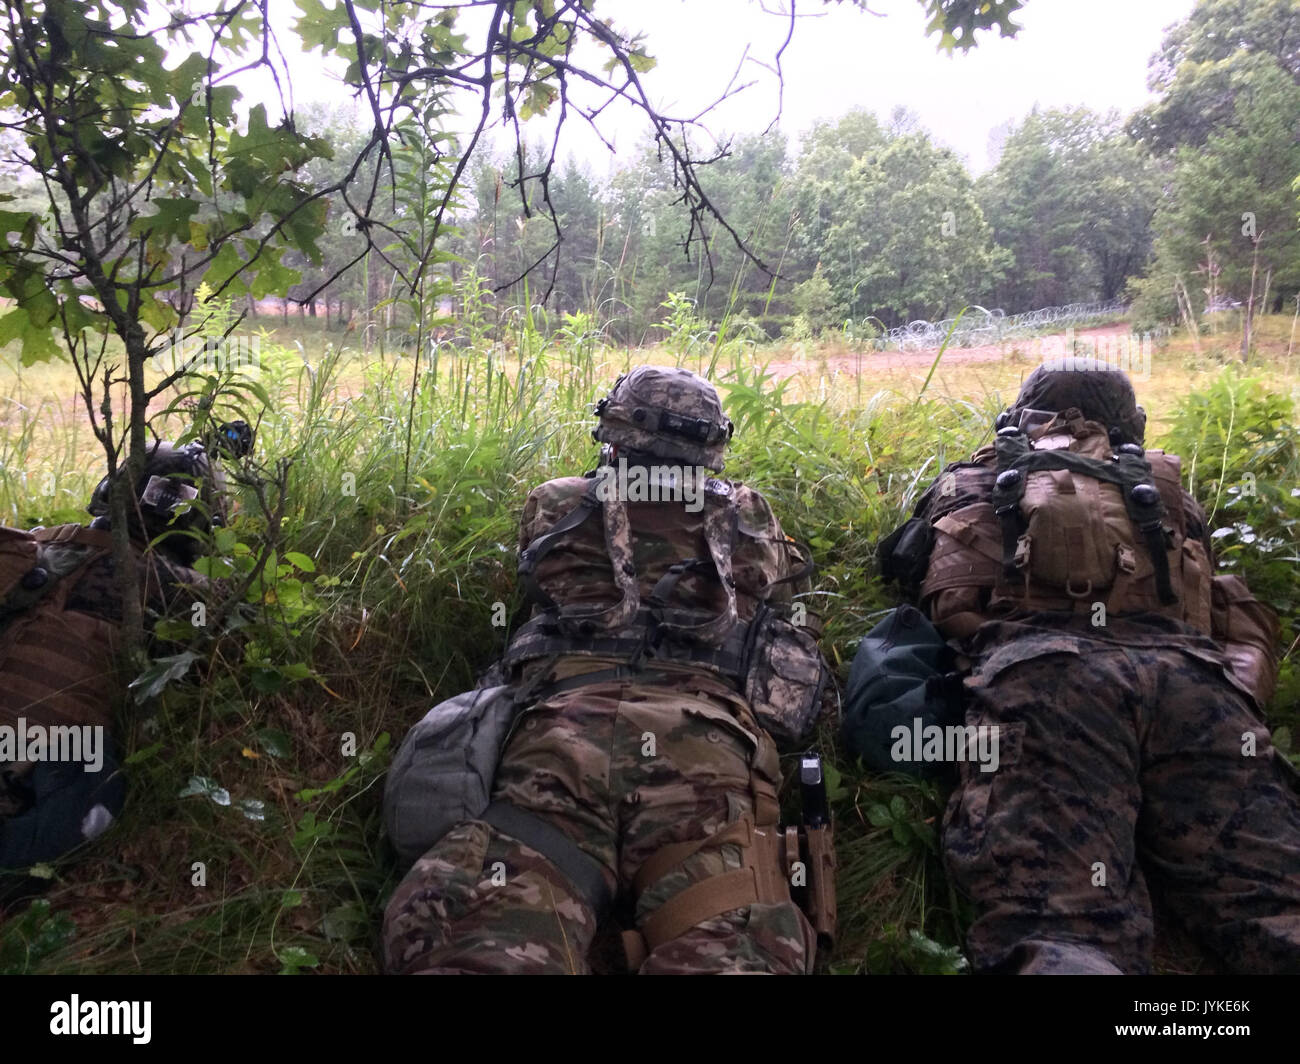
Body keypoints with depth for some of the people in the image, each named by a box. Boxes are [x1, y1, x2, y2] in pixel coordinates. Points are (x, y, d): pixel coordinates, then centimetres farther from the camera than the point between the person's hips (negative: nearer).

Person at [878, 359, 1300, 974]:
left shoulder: (977, 482, 29)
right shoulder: (1161, 485, 37)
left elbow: (951, 604, 15)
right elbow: (1243, 624, 28)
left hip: (1041, 671, -2)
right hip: (1189, 675, 3)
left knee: (1054, 928, -18)